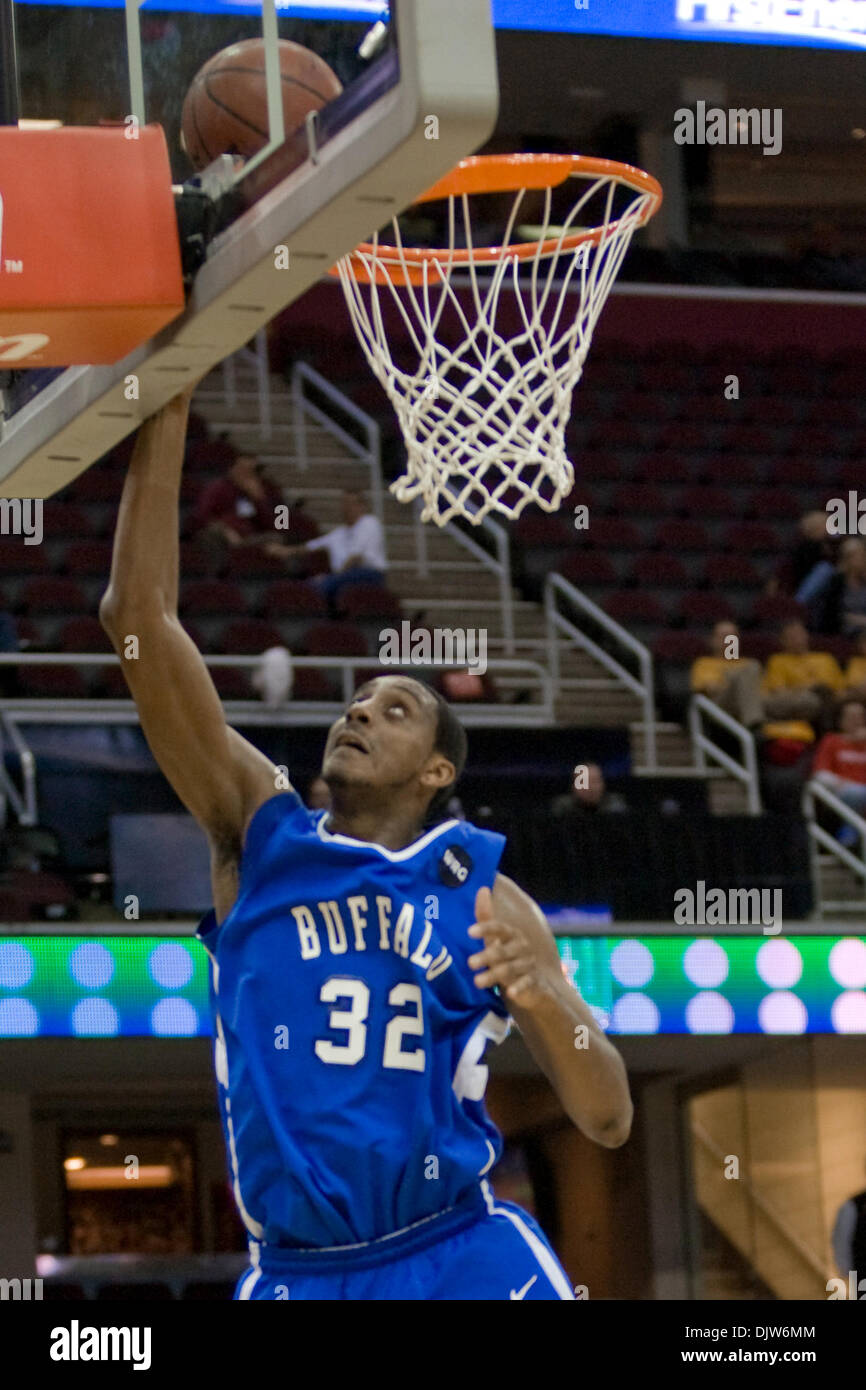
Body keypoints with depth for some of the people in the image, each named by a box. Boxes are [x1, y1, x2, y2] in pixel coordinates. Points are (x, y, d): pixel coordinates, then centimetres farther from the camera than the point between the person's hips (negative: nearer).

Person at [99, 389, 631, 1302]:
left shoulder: (484, 899, 7)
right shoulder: (259, 836, 8)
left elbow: (608, 1121, 5)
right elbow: (137, 614, 0)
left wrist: (546, 999, -15)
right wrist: (167, 404, -4)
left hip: (461, 1261, -1)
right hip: (294, 1277, 1)